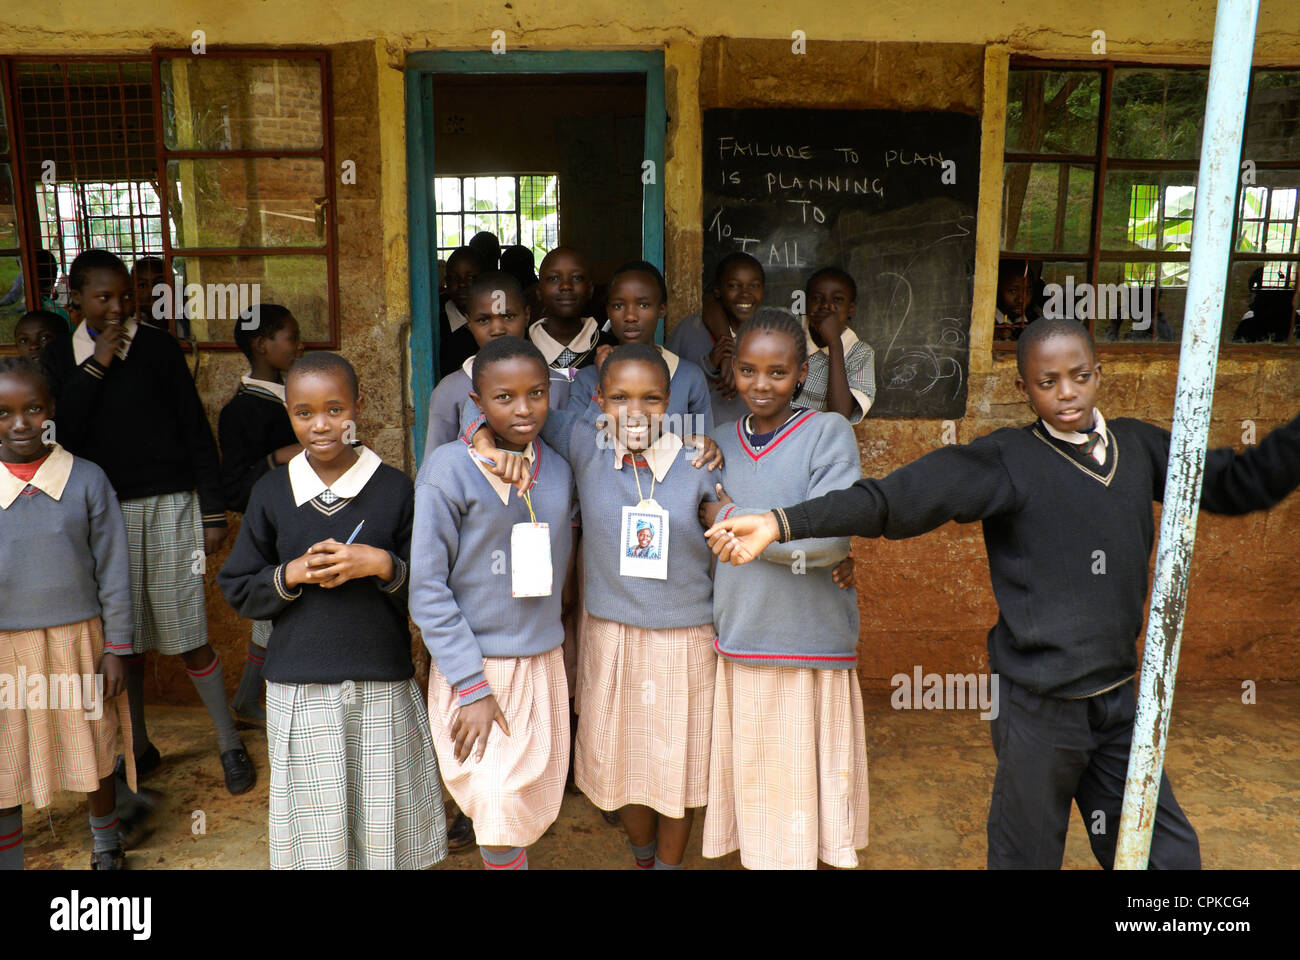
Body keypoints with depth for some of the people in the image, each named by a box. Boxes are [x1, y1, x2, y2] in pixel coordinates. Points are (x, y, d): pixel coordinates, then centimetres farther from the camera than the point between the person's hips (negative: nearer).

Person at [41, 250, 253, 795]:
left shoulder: (156, 347, -2)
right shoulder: (60, 359, 6)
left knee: (187, 638, 0)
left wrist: (213, 512, -3)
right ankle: (139, 747, 29)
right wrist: (96, 365, -13)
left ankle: (230, 745, 14)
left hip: (167, 505, -3)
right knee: (123, 639, 11)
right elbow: (61, 432, -9)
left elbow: (195, 431, -1)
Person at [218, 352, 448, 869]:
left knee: (385, 828, 7)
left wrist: (384, 566, -16)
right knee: (315, 834, 9)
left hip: (383, 689, -1)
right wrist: (292, 574, -10)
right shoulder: (271, 492, 3)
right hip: (299, 691, 1)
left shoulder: (395, 488, -1)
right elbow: (238, 590, 7)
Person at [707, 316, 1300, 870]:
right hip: (1039, 705, -5)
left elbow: (1242, 483, 16)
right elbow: (899, 497, -23)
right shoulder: (1008, 462, -13)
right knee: (1028, 854, 9)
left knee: (1167, 855, 16)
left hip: (1117, 697, 6)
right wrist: (784, 523, -33)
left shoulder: (1138, 446, 5)